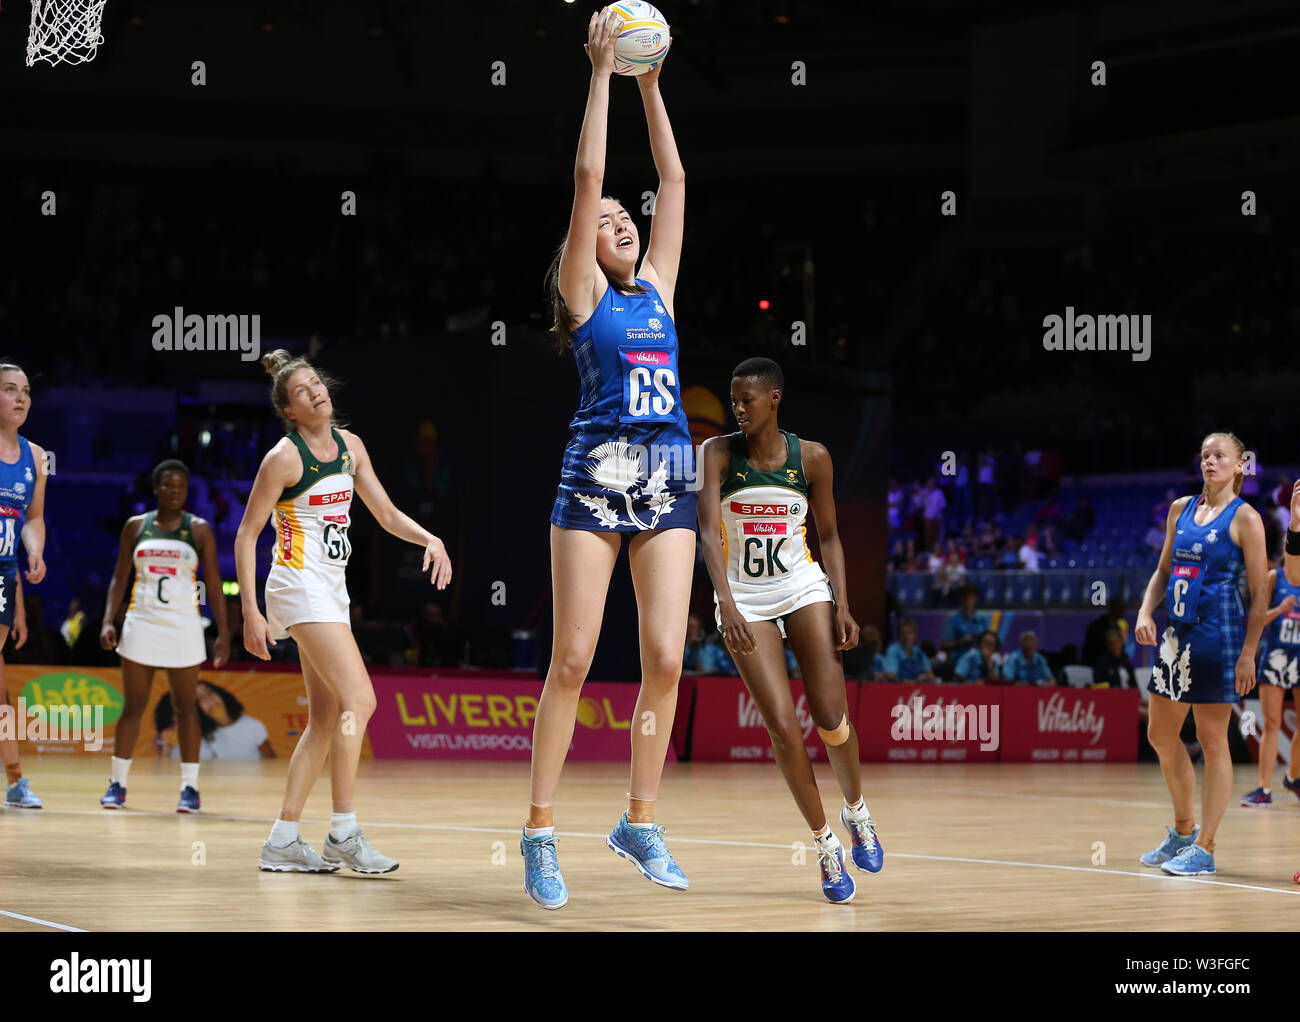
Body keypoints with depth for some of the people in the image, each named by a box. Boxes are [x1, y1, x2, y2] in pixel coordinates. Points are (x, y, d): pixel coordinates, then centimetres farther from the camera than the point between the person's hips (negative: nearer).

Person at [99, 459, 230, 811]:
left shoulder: (199, 530, 2)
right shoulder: (135, 526, 6)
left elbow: (214, 584, 2)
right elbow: (119, 577, 9)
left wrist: (223, 633, -5)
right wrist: (108, 620, -3)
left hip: (183, 625, -1)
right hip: (142, 623, 1)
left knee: (185, 706, -1)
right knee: (132, 706, 3)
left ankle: (190, 787, 3)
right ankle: (117, 784, 10)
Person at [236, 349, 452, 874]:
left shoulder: (350, 446, 9)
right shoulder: (284, 457, -10)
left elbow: (386, 514, 14)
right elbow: (246, 535, -7)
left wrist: (430, 539, -6)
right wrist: (251, 612, -13)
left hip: (331, 589, 8)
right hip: (300, 586, -8)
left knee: (326, 718, 6)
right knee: (359, 698, -18)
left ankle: (282, 841, 10)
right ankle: (343, 833, -13)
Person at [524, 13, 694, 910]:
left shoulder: (658, 285, 18)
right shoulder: (585, 290, 6)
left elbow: (674, 179, 20)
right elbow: (588, 175, 0)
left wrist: (653, 84, 19)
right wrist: (603, 71, 2)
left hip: (668, 479, 5)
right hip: (596, 475, -4)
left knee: (666, 657, -2)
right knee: (573, 659, -6)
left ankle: (641, 822, 9)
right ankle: (541, 829, -2)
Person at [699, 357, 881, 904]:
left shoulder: (812, 458, -5)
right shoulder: (718, 453, -10)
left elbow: (828, 535, 5)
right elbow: (709, 530, -20)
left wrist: (842, 606, -5)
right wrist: (727, 605, -34)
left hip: (804, 590, 1)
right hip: (745, 601, -1)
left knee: (832, 720, -9)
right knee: (784, 730, -11)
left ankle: (856, 810, 23)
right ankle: (825, 843, 6)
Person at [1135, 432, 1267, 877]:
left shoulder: (1244, 518, -7)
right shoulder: (1181, 509, 11)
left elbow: (1260, 593, -8)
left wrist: (1248, 654, -15)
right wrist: (1145, 612, 2)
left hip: (1217, 638, -7)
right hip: (1177, 633, 7)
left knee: (1212, 740, -3)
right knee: (1161, 735, 12)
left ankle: (1204, 848, 2)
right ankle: (1183, 831, 28)